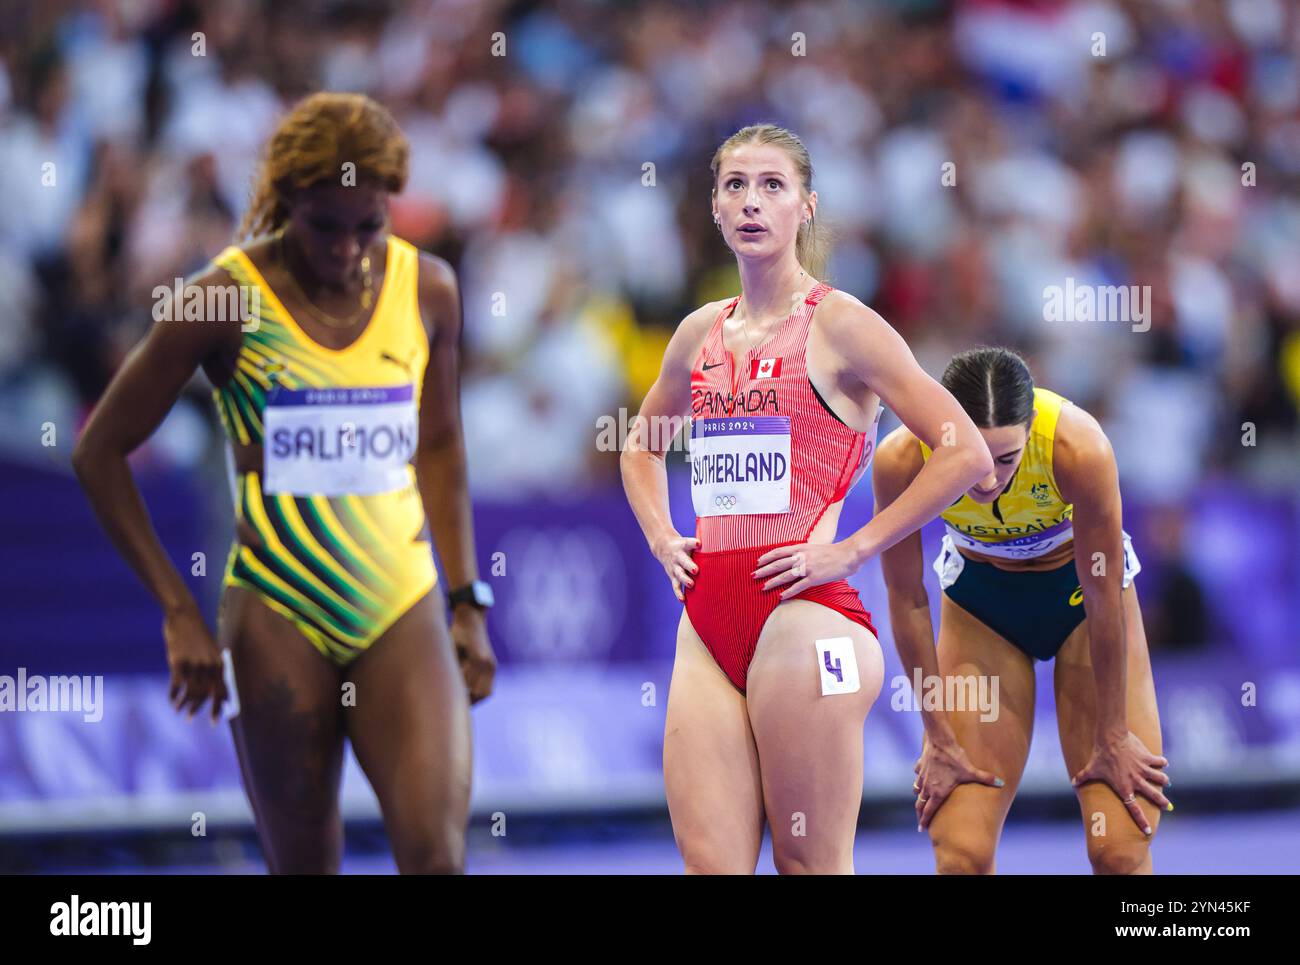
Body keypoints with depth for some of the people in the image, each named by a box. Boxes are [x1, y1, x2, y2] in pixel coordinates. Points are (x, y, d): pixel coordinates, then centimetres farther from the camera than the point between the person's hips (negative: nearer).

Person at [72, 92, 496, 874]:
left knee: (436, 855, -14)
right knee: (305, 866, 3)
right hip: (279, 613, -2)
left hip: (403, 610, 2)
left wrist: (468, 603, 15)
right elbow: (101, 449, -1)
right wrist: (179, 612, -5)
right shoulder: (227, 300, -7)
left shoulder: (427, 291, 3)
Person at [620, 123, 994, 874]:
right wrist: (661, 539, 17)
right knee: (709, 864, 0)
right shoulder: (701, 334, 15)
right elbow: (641, 446, 35)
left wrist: (854, 549, -10)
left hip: (802, 611, -6)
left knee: (812, 864, -4)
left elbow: (967, 453, -10)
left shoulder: (838, 326, -3)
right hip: (708, 619, 6)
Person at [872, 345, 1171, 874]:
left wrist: (1111, 737, -14)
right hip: (979, 600, 1)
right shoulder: (902, 459, -31)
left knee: (1121, 849, -8)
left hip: (1080, 588, -1)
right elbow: (907, 601, -16)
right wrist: (940, 738, -9)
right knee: (961, 850, -8)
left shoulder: (1078, 447, -35)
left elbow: (1104, 596, -23)